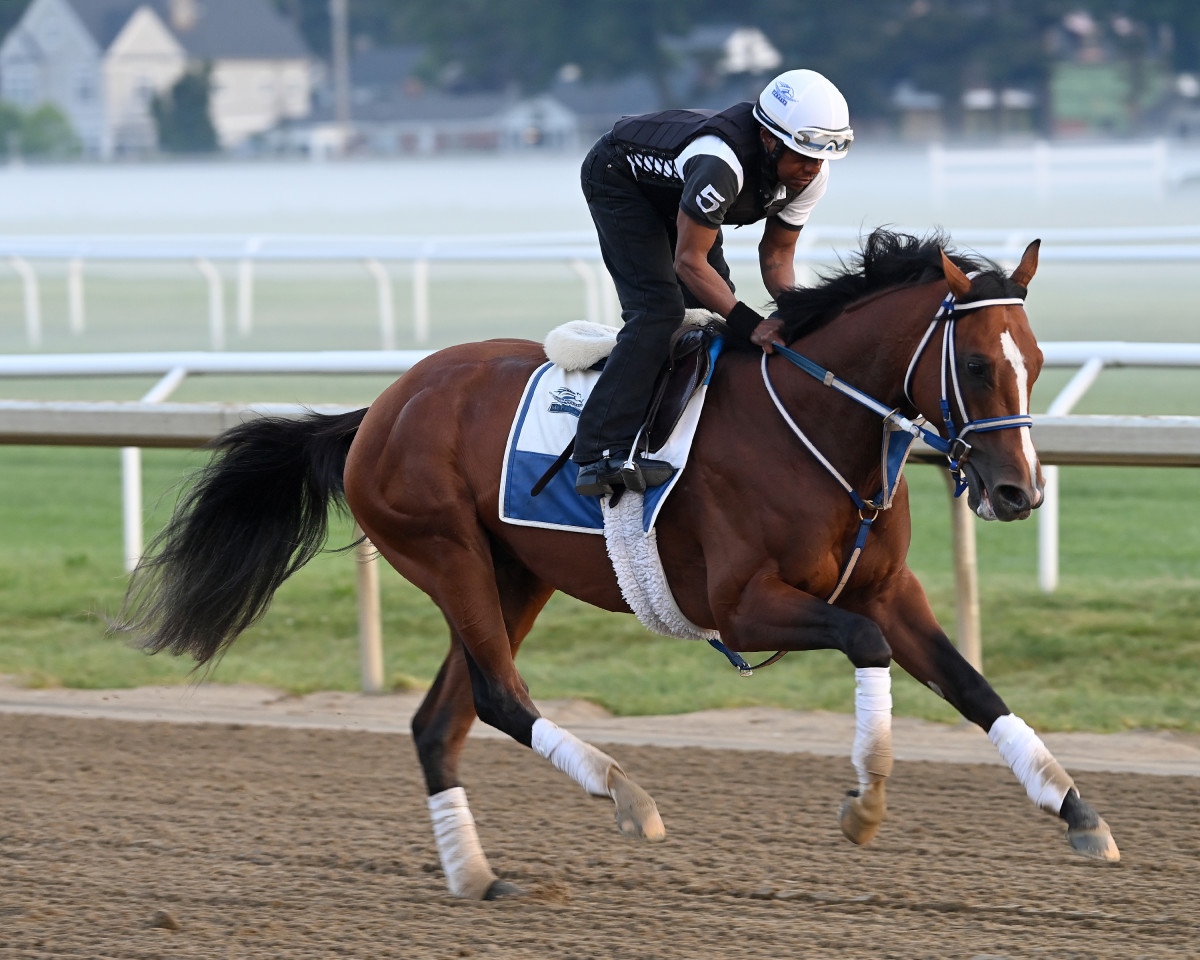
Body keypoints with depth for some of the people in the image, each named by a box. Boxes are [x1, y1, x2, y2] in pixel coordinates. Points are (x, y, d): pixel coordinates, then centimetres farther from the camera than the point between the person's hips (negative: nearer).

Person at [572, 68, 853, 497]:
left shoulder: (811, 176, -20)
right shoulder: (720, 163, -44)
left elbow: (776, 257, -7)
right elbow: (689, 261, -36)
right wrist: (750, 324, -43)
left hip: (672, 185, 9)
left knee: (714, 305, 2)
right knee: (658, 307, -21)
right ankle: (603, 453, -27)